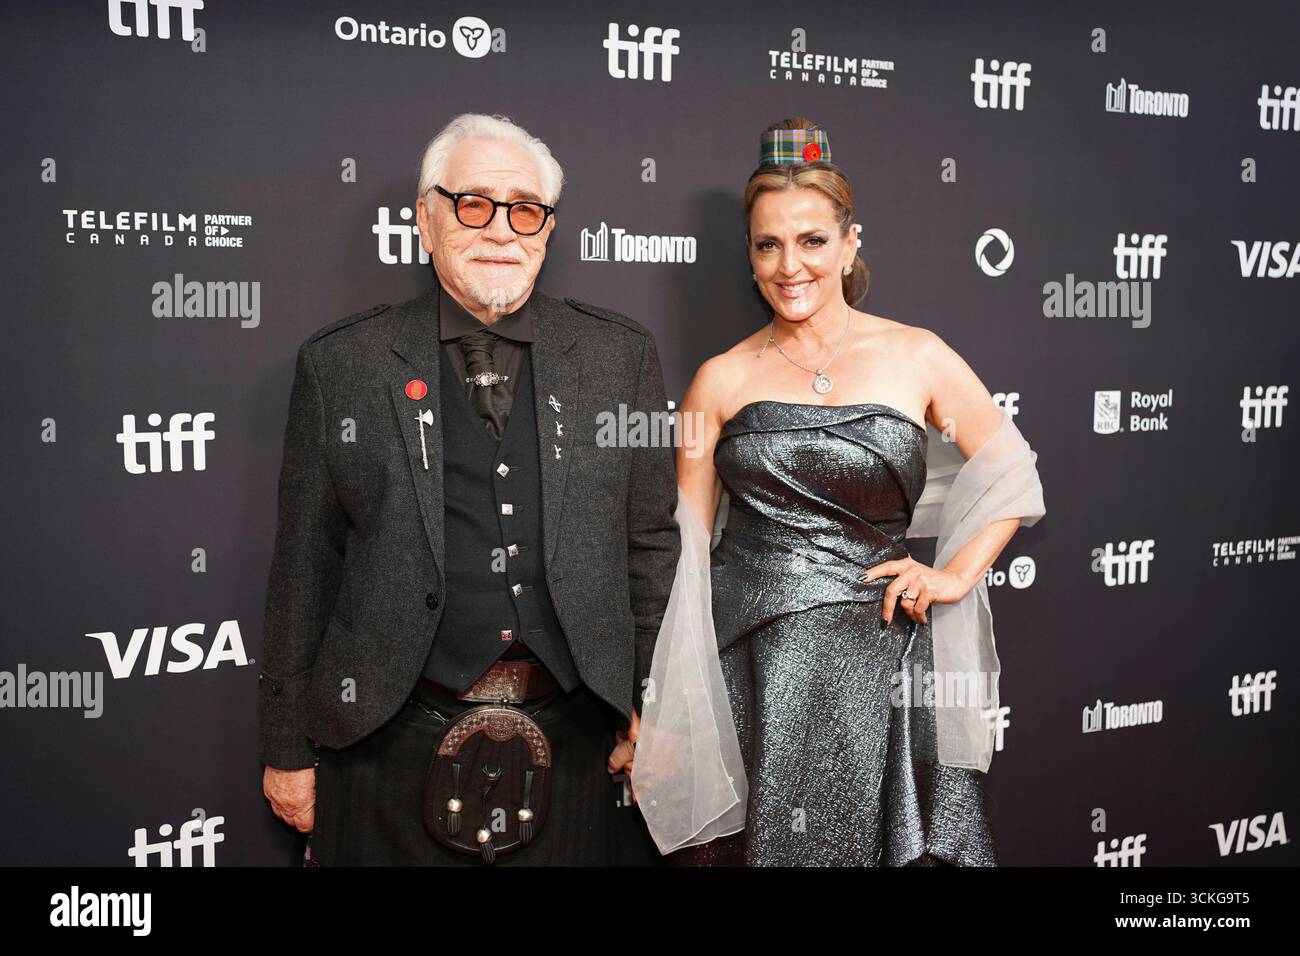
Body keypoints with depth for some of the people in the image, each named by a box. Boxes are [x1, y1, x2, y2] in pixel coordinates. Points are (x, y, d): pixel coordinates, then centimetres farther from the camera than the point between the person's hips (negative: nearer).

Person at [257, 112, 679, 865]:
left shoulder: (621, 355, 3)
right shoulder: (341, 363, 0)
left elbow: (652, 543, 6)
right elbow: (305, 567, 2)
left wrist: (655, 705, 2)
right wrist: (289, 749, 3)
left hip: (576, 742, 1)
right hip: (395, 741, 0)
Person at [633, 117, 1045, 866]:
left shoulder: (917, 357, 3)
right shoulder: (723, 380, 5)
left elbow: (1015, 481, 13)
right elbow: (685, 546, 6)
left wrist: (954, 577, -1)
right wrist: (660, 710, 3)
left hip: (872, 666, 0)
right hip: (744, 672, 1)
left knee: (873, 839, 3)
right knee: (746, 844, 5)